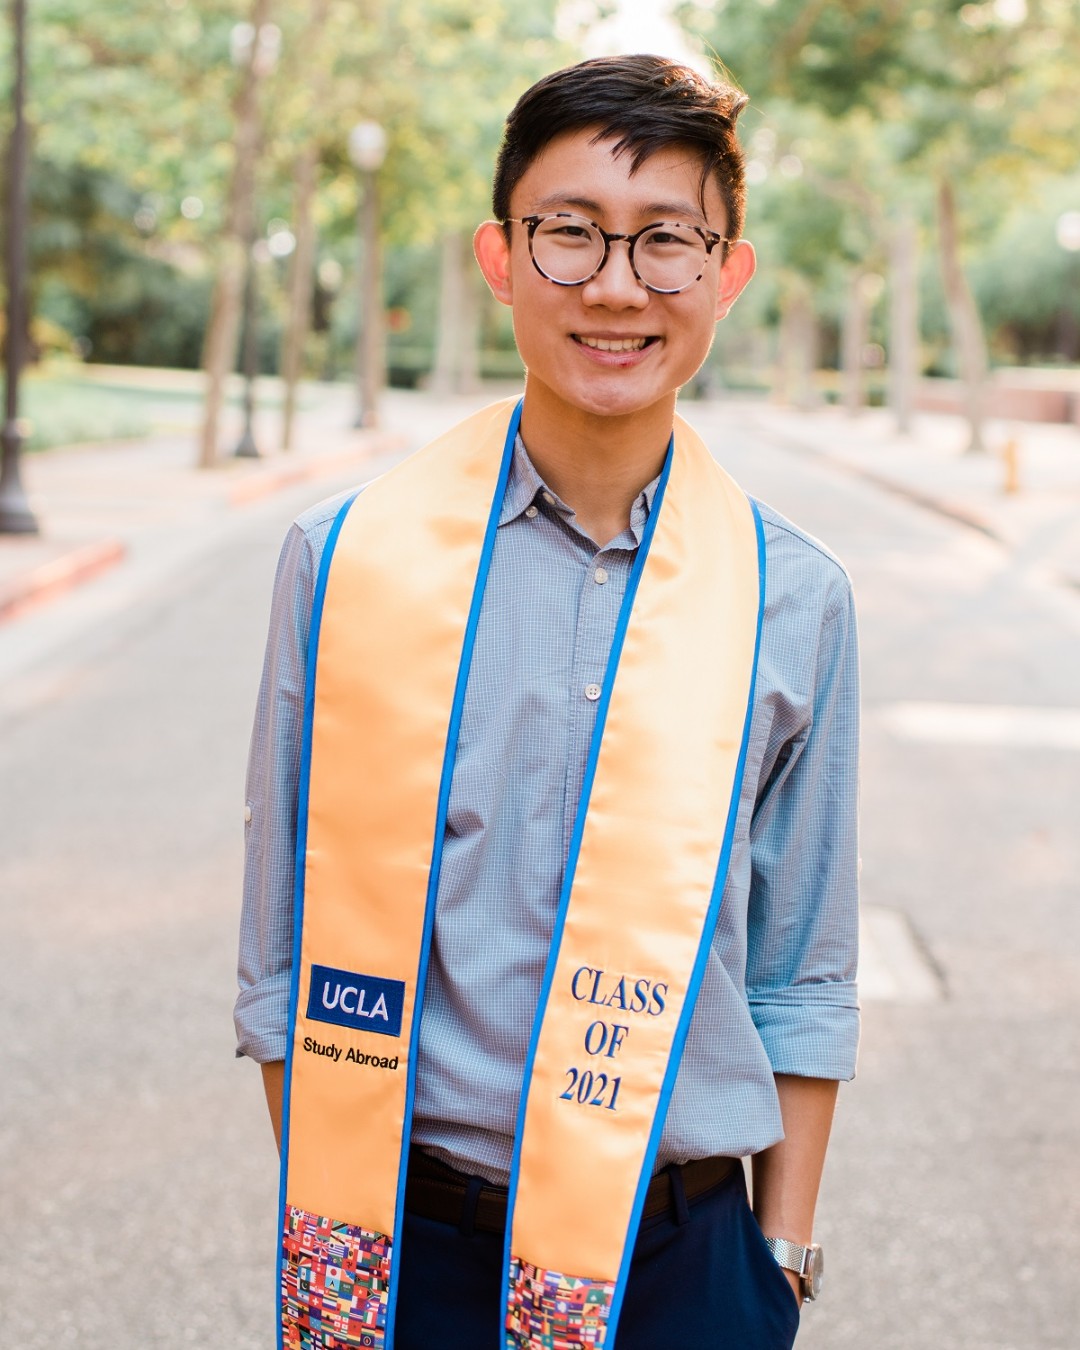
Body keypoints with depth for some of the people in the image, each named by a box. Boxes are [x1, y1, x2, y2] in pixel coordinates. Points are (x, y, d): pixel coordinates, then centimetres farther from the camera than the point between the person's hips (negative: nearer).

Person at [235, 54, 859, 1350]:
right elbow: (285, 942, 0)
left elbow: (800, 976, 4)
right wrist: (322, 1236, 0)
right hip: (403, 1240, 0)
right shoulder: (345, 557, -6)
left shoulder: (794, 599, -3)